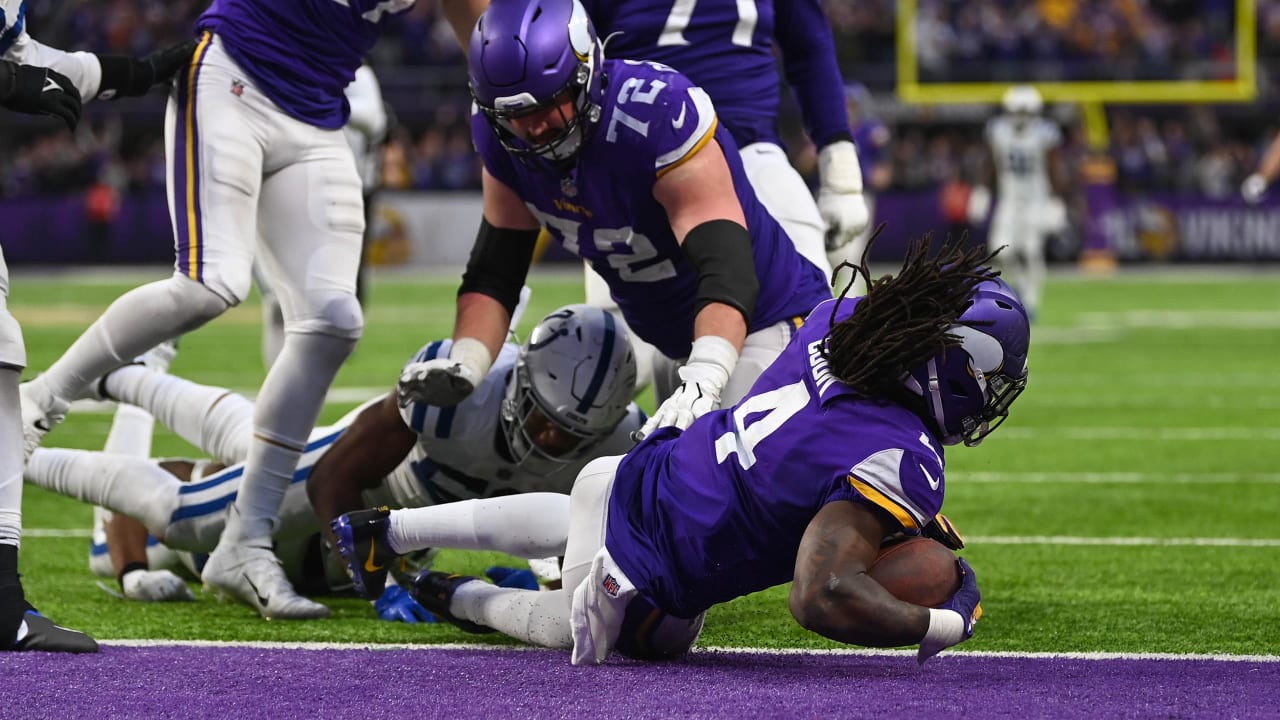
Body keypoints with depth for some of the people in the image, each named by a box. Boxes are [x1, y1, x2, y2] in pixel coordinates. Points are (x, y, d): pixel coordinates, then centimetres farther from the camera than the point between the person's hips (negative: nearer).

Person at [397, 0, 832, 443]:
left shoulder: (659, 118, -31)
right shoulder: (504, 143, -10)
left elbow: (727, 273, -39)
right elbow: (493, 274, -3)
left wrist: (703, 380, -54)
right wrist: (464, 365, -22)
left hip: (765, 320, -7)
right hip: (665, 340, 7)